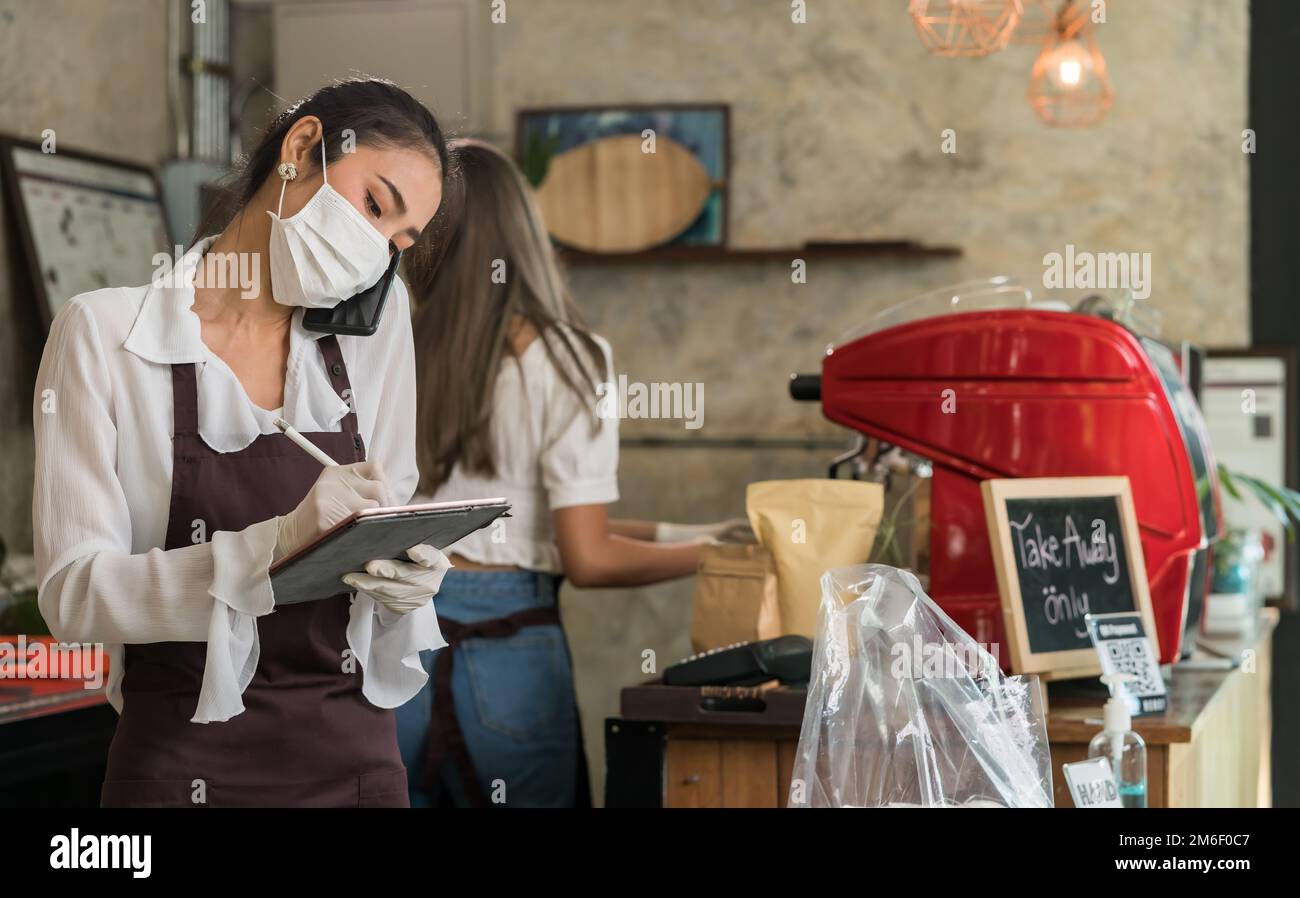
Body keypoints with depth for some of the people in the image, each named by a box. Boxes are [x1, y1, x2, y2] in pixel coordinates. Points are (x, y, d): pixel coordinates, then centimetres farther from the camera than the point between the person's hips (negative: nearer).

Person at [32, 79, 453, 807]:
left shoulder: (376, 322, 3)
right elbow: (74, 591, -16)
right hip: (187, 765, -4)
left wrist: (403, 574, -16)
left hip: (356, 753, 4)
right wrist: (274, 549, -29)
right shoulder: (104, 331, -10)